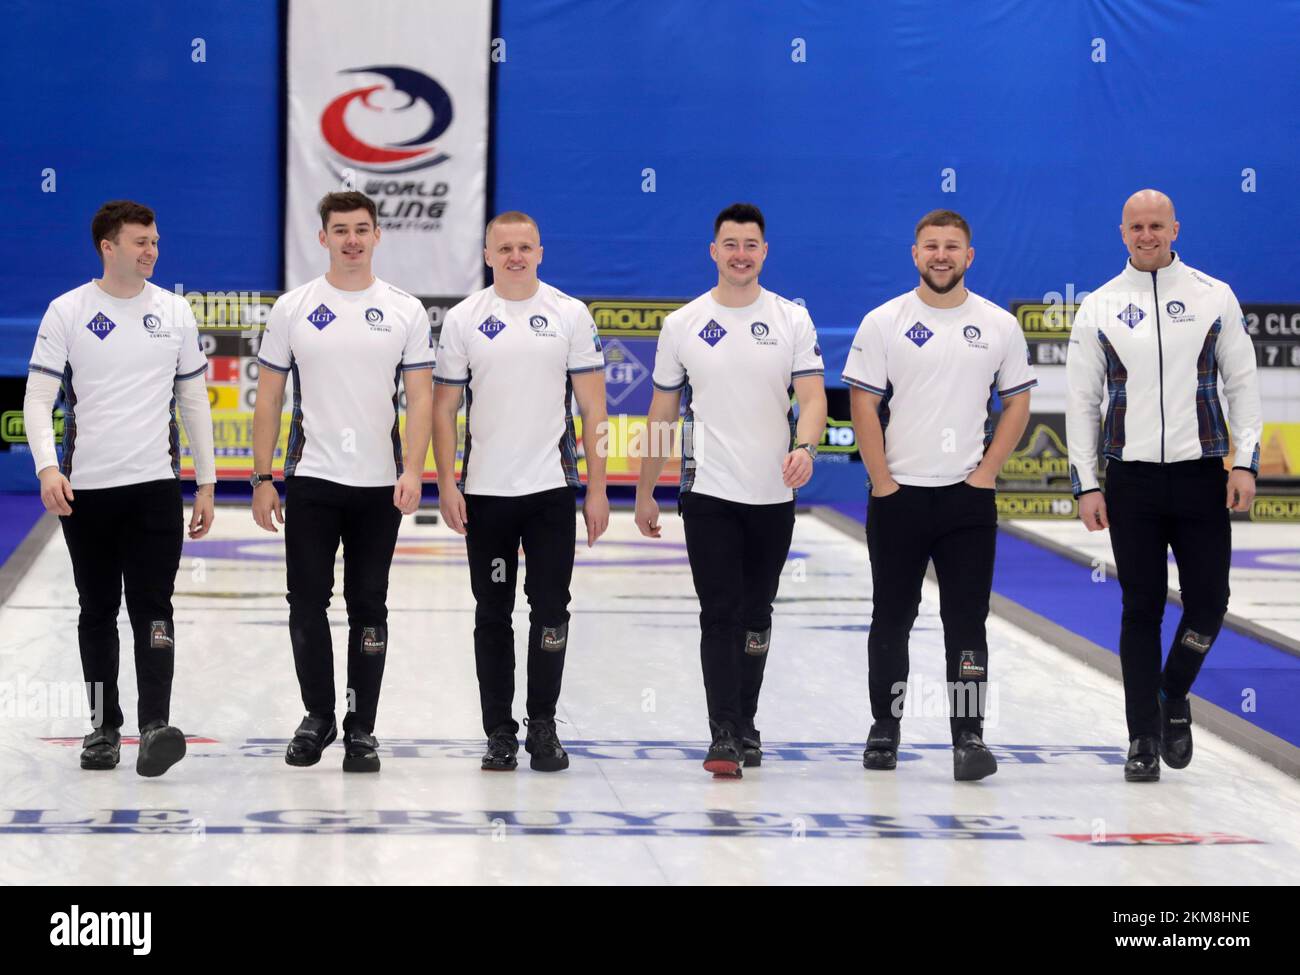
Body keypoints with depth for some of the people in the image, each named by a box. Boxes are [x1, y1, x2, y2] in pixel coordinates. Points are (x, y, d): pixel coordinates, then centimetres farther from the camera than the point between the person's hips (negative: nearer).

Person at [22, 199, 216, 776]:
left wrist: (206, 483, 8)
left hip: (155, 485, 0)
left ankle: (155, 726, -16)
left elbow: (193, 400, 12)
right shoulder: (68, 312, -1)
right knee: (97, 611, 9)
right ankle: (103, 727, 19)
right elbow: (38, 399, -3)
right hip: (85, 489, 0)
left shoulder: (174, 312, 6)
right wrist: (47, 467, -19)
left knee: (151, 608, -10)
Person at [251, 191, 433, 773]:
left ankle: (361, 729, 14)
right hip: (310, 481, 0)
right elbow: (268, 397, 4)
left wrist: (412, 473, -15)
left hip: (379, 484, 0)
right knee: (307, 604, 2)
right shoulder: (292, 309, 2)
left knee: (368, 608, 5)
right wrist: (262, 479, -1)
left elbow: (420, 397, -2)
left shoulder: (405, 311, 2)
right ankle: (318, 718, 18)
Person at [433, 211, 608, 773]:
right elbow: (444, 407, 4)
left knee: (550, 610, 1)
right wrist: (446, 485, -4)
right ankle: (499, 731, 15)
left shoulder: (570, 315, 2)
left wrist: (597, 488, -3)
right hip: (485, 493, 0)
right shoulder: (463, 320, 2)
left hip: (552, 489, 0)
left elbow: (593, 406, 2)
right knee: (493, 614, 7)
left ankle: (543, 727, 14)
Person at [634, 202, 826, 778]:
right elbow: (663, 411, 8)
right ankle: (724, 736, -9)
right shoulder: (683, 324, 2)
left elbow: (812, 397, -6)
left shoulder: (792, 320, 1)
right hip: (709, 492, -1)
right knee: (721, 616, -8)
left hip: (774, 494, 1)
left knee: (756, 618, 12)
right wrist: (645, 492, 9)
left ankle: (745, 725, 25)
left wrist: (804, 447, -27)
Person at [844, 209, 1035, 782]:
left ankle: (968, 735, -1)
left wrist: (986, 473, -3)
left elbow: (1017, 404, 8)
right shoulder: (883, 323, -1)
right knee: (892, 616, 8)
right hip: (897, 495, 0)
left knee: (967, 619, -2)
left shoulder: (999, 326, 4)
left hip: (969, 496, 0)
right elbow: (863, 405, -2)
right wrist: (883, 483, -7)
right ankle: (885, 727, 20)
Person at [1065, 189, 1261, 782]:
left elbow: (1241, 381, 5)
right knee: (1141, 610, 2)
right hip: (1132, 481, 0)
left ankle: (1173, 698, 26)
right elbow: (1082, 400, 5)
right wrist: (1085, 484, 0)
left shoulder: (1215, 298, 4)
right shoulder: (1099, 309, 4)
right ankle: (1144, 738, 9)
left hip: (1201, 476, 0)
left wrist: (1245, 461, -4)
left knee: (1207, 602, -1)